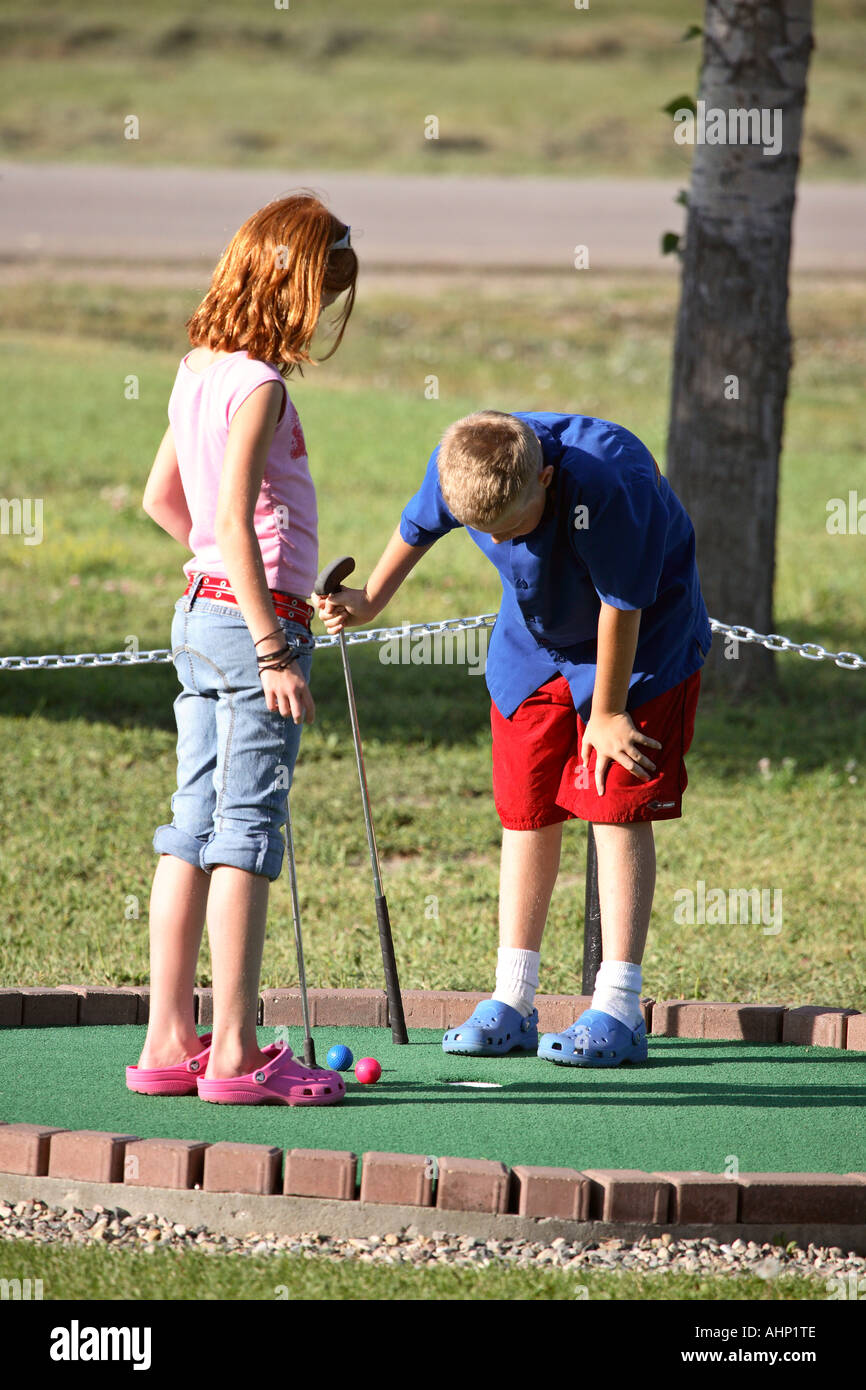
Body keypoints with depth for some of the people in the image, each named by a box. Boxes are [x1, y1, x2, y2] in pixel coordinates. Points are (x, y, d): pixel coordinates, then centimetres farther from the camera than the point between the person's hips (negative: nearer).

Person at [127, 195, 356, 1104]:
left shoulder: (198, 374, 12)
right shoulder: (256, 385, -15)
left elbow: (161, 499, 22)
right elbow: (235, 518, -21)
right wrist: (274, 650, -21)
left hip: (199, 611, 9)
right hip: (254, 617, -9)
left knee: (194, 826, 9)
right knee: (247, 830, -7)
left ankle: (169, 1040, 11)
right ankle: (235, 1054, -7)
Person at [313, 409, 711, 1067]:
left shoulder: (604, 482, -40)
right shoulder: (455, 463, -24)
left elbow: (622, 605, -27)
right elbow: (417, 528, 2)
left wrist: (606, 714, -18)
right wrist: (369, 602, 6)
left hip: (643, 640, -5)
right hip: (535, 642, 5)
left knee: (618, 806, -11)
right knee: (528, 811, 4)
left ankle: (619, 1012, -11)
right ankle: (512, 1002, 10)